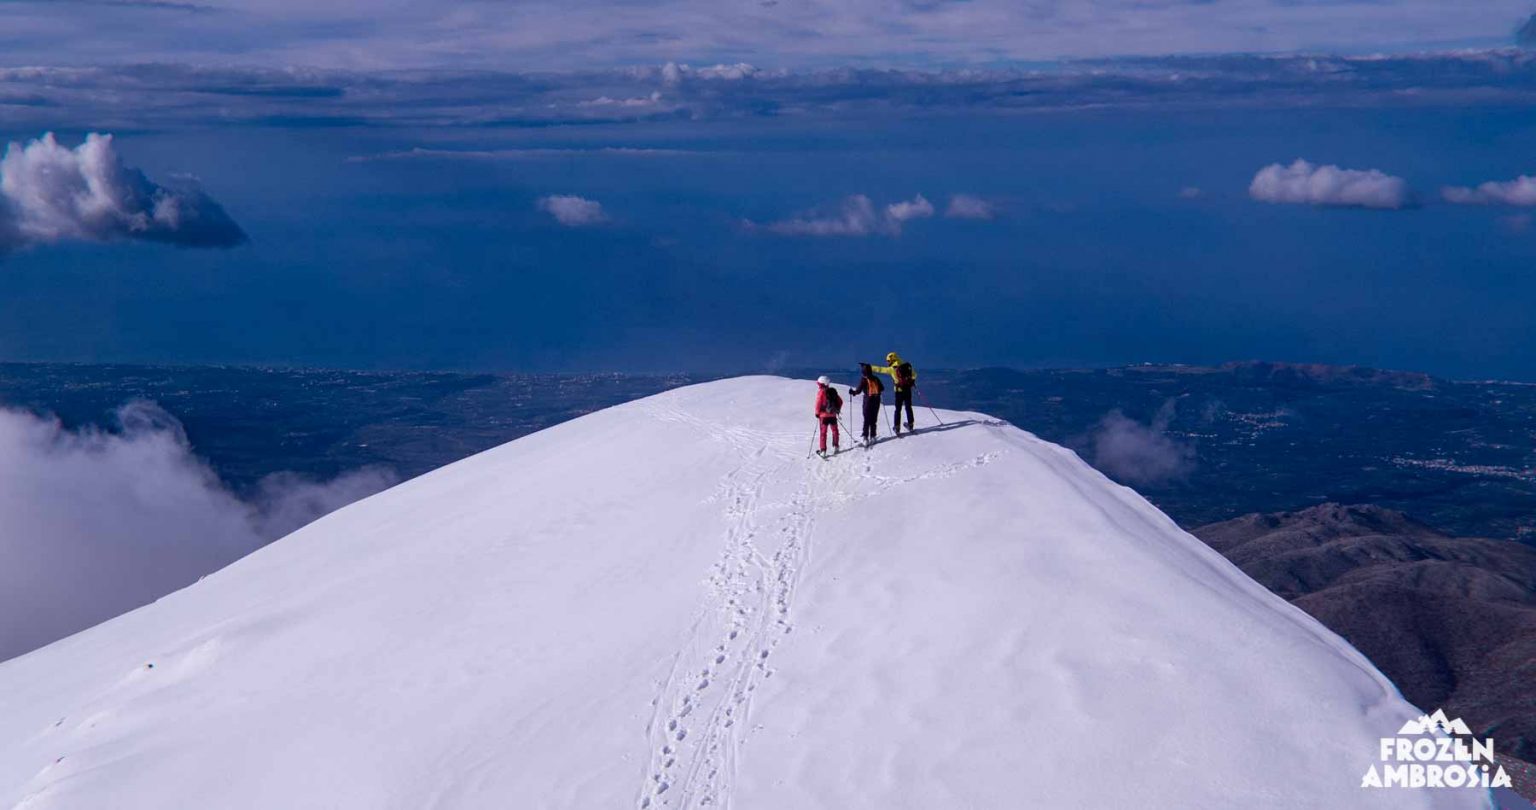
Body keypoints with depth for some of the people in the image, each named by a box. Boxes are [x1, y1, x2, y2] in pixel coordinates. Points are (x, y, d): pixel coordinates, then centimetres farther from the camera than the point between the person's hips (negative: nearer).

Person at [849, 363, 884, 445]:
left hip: (868, 399, -4)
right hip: (876, 400, 4)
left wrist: (853, 392, 4)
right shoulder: (876, 379, 3)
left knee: (867, 420, -1)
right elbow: (882, 388, 10)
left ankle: (865, 437, -8)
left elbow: (859, 390, -15)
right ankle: (873, 436, 14)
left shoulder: (863, 379, -11)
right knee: (874, 419, 12)